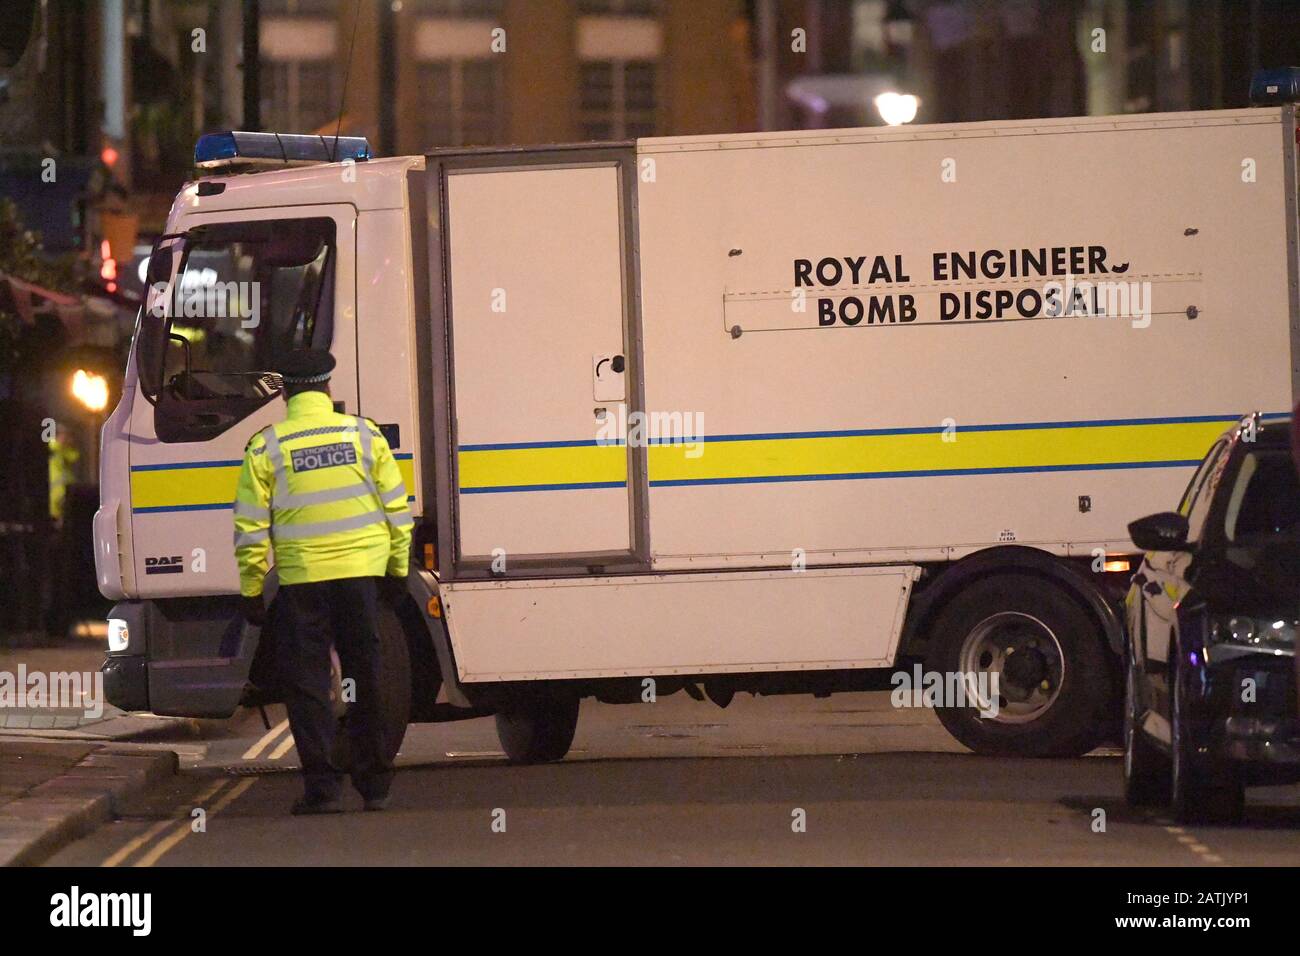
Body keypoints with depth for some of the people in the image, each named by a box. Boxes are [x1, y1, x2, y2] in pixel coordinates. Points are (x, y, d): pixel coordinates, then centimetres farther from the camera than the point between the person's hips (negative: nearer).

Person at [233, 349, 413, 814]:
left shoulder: (266, 448, -3)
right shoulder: (364, 434, 3)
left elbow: (250, 529, -2)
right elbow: (396, 508, 7)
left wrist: (251, 591, 6)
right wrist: (398, 569, 17)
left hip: (302, 579, -2)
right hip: (362, 572, 2)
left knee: (307, 684, 4)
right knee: (367, 680, 12)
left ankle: (322, 786, -1)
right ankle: (374, 784, 17)